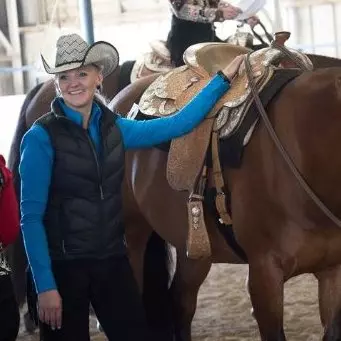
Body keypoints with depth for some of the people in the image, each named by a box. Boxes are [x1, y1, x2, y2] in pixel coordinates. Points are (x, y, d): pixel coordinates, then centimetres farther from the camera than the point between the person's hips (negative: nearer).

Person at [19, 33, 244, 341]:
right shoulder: (41, 138, -11)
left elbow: (178, 124, 12)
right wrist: (45, 286, -18)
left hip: (113, 261, 5)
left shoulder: (113, 128, 5)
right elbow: (32, 217, -13)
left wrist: (223, 79, 9)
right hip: (63, 267, -5)